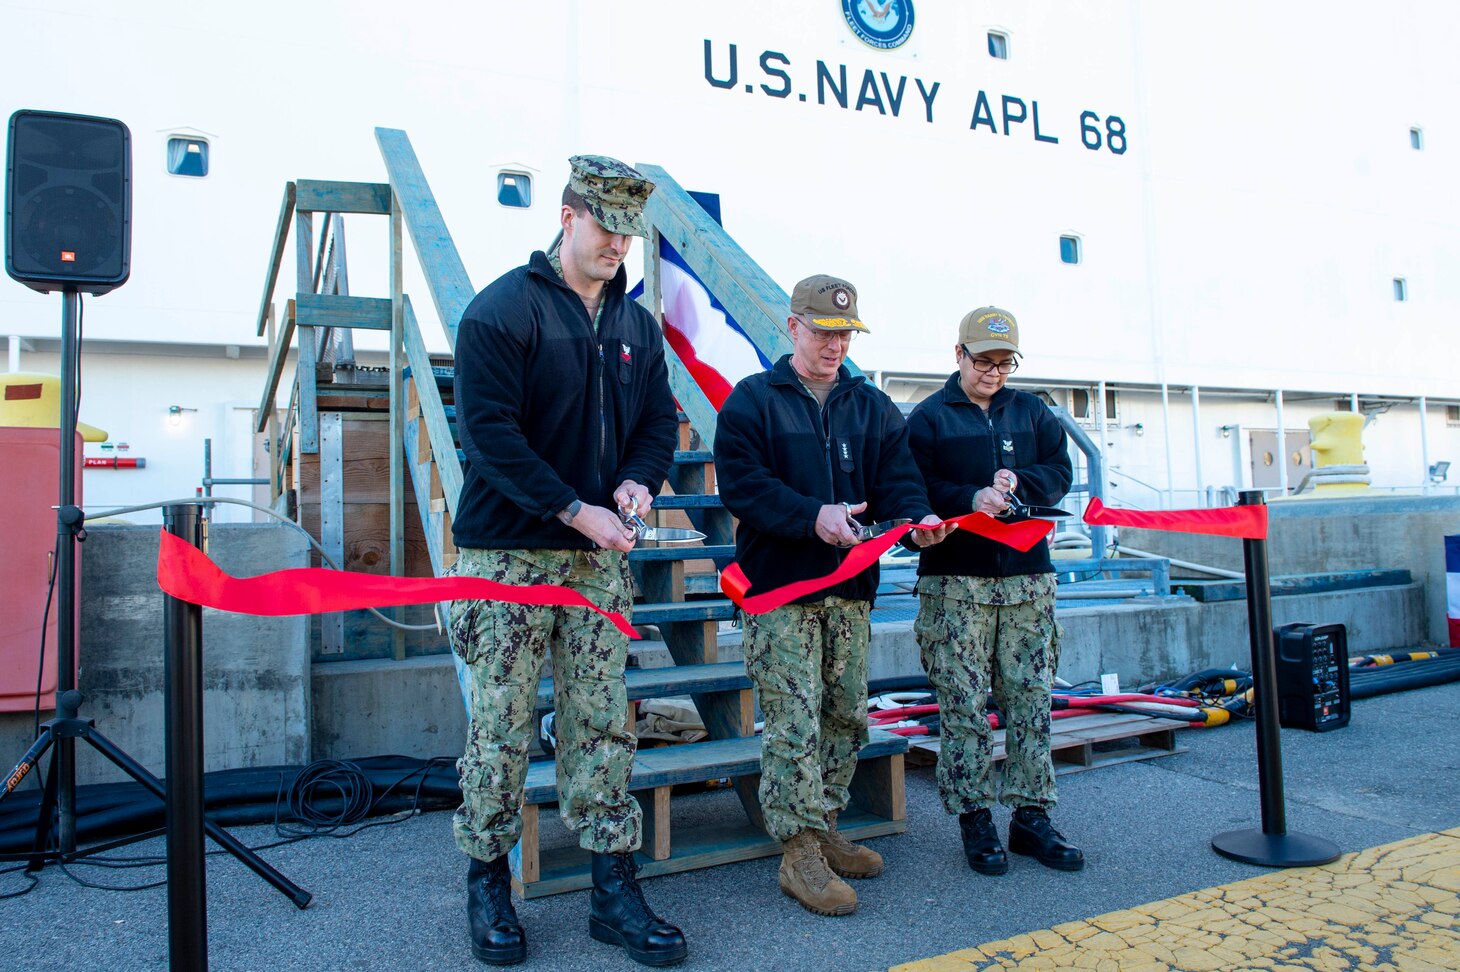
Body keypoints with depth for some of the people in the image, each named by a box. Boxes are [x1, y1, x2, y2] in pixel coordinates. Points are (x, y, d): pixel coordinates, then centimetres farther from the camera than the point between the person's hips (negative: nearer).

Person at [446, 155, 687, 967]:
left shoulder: (637, 326, 13)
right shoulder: (502, 311, -6)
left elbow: (661, 422, 15)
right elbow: (491, 431, -14)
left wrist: (639, 480, -7)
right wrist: (575, 509, -19)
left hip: (601, 557, 5)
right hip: (510, 552, -5)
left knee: (603, 723, 8)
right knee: (502, 724, 3)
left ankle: (615, 890, 17)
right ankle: (489, 885, 22)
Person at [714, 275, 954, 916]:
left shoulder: (873, 407, 13)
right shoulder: (752, 400, -1)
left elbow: (896, 478, 5)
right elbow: (740, 483, -12)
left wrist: (918, 516, -18)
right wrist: (813, 515, -25)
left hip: (851, 588, 6)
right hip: (780, 585, -5)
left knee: (846, 718, 13)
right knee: (795, 722, -7)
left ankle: (824, 832, 28)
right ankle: (800, 852, 4)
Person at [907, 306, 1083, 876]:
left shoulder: (1032, 412, 15)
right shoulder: (928, 417, 4)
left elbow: (1061, 473, 7)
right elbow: (915, 490, -6)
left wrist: (1019, 482, -13)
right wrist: (970, 499, -22)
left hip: (1027, 578, 4)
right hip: (955, 580, -3)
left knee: (1031, 700, 7)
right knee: (964, 705, -1)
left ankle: (1031, 817, 17)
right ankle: (974, 819, 11)